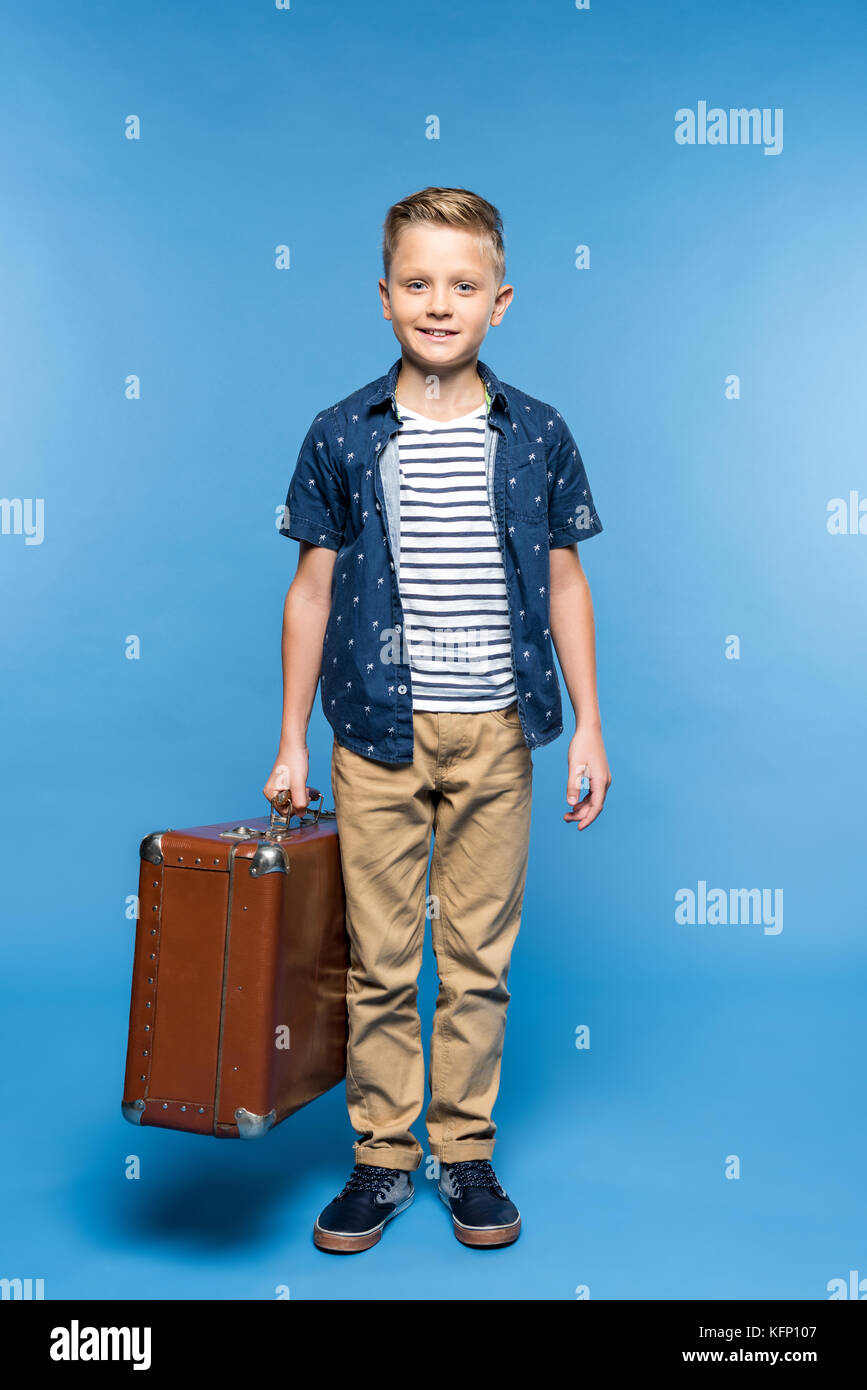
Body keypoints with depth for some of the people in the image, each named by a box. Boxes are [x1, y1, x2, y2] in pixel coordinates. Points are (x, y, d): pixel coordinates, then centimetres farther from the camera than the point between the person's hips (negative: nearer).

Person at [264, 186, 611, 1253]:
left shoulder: (536, 434, 2)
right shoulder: (342, 436, 0)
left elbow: (563, 583, 7)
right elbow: (312, 588, 4)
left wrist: (588, 726, 3)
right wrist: (290, 742, 3)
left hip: (497, 733, 1)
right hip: (379, 732, 0)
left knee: (478, 956, 9)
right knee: (379, 960, 7)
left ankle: (468, 1154, 25)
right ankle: (382, 1157, 23)